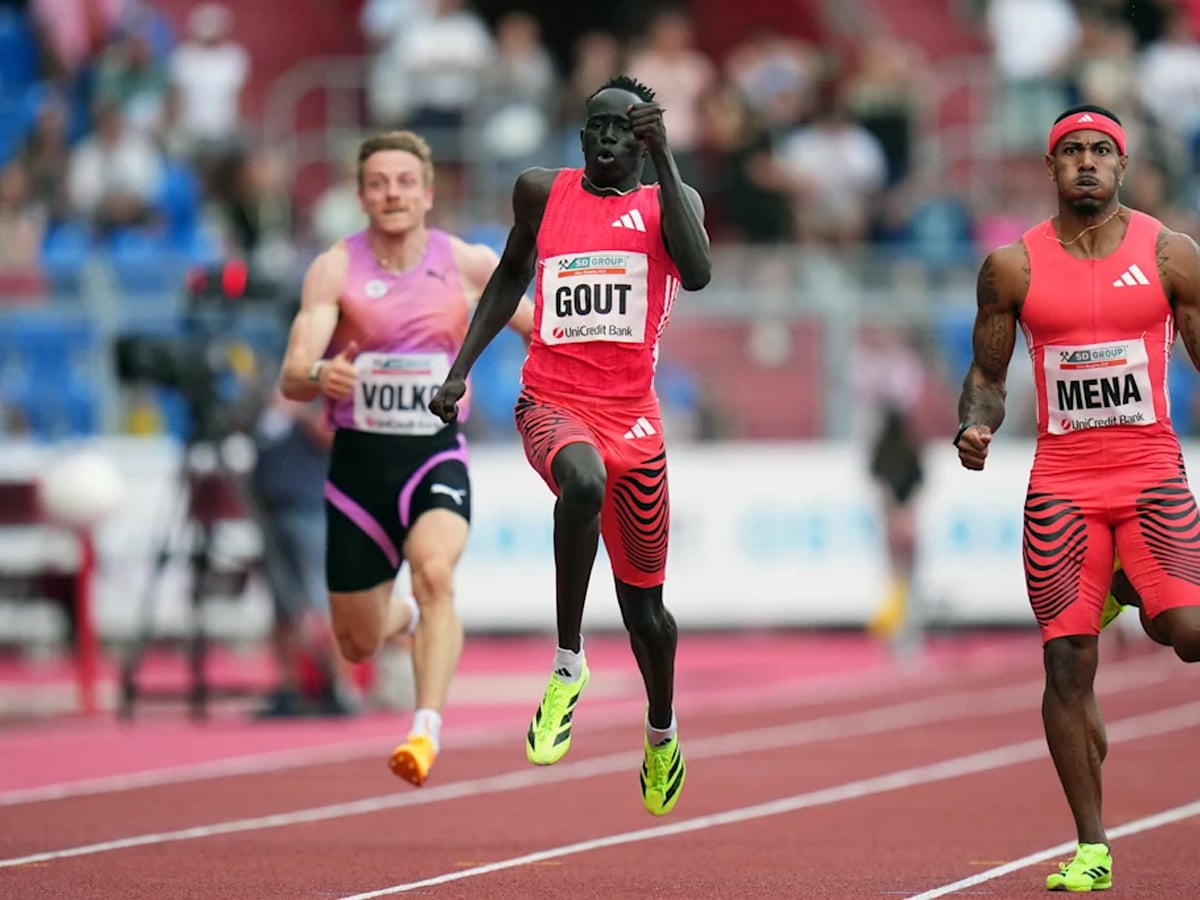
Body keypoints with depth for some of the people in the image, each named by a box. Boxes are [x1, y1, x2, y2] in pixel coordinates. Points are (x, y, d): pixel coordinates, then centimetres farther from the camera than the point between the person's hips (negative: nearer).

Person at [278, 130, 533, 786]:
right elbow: (292, 378, -16)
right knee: (358, 645, 11)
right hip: (358, 460, 1)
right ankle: (408, 617, 48)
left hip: (435, 456, -1)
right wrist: (318, 375, -38)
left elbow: (540, 329, 14)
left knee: (434, 570, -33)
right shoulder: (334, 270, -7)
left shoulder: (468, 265, -2)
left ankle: (428, 729, -37)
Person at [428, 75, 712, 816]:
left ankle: (662, 733, 39)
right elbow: (511, 278, 22)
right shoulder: (543, 192, 7)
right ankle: (568, 666, -26)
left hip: (631, 412, 1)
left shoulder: (668, 200, 3)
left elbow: (697, 274, -18)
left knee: (642, 598, 11)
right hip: (552, 401, -1)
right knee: (584, 482, -38)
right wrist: (460, 370, 16)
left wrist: (664, 159, -19)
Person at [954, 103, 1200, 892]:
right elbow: (988, 374, 11)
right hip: (1061, 485, 0)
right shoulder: (1013, 266, 2)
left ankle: (1130, 591, 20)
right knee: (1067, 666, -3)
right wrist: (975, 426, -10)